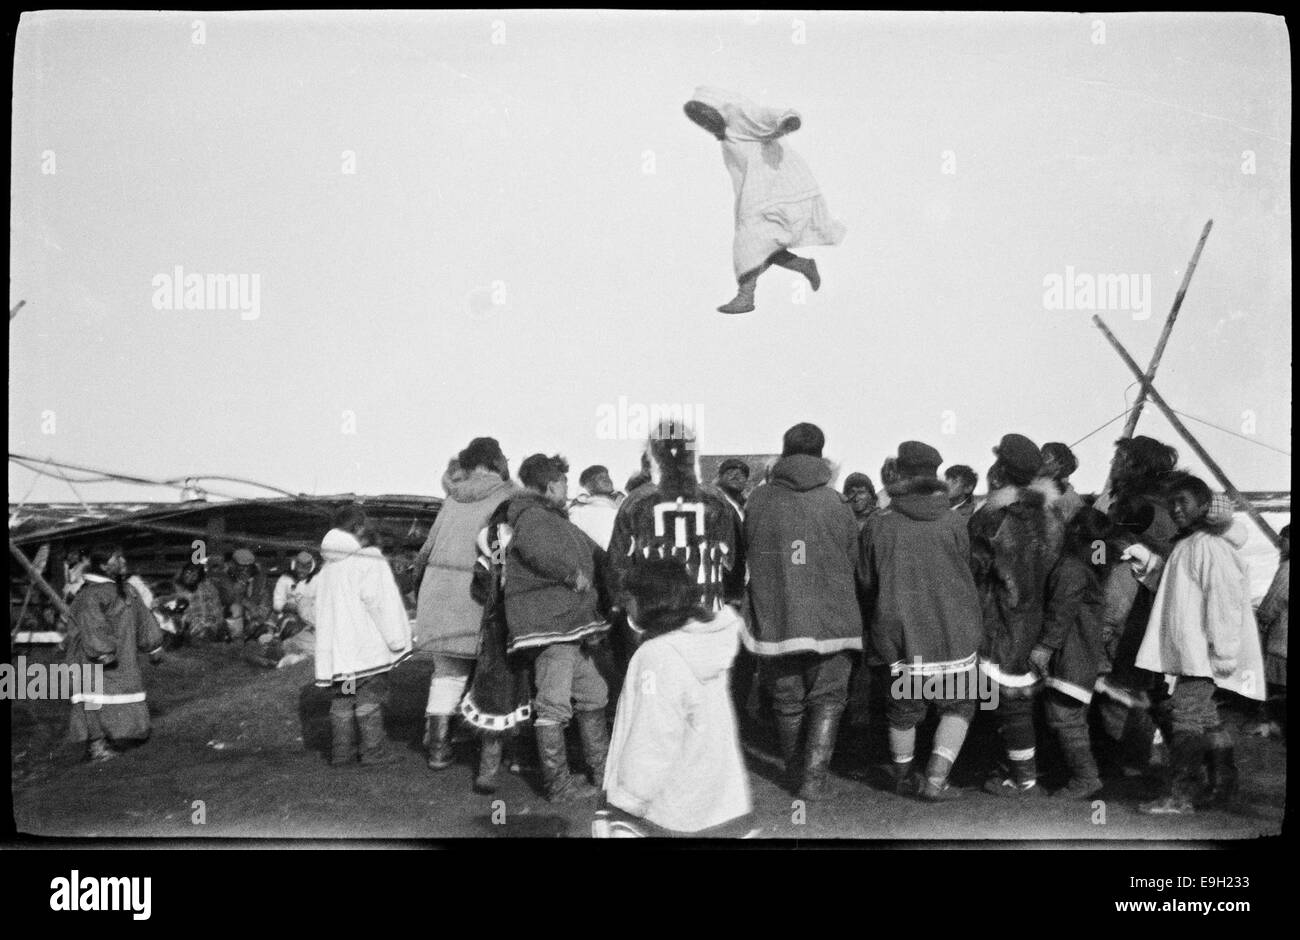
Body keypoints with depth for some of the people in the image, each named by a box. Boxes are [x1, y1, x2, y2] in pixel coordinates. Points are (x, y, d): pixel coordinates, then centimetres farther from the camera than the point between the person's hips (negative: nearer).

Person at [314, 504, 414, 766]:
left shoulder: (327, 567, 13)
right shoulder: (369, 562, -11)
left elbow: (320, 607, 15)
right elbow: (377, 602, -16)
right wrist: (396, 640, -11)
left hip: (336, 647, 7)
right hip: (367, 645, -7)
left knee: (342, 700, 12)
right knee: (369, 697, 1)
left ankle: (342, 750, 17)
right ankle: (373, 750, 4)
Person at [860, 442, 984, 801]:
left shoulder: (877, 526, -6)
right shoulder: (953, 522, -7)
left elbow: (866, 584, 3)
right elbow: (965, 575, 4)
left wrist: (878, 627, 19)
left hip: (901, 637, 1)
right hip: (953, 634, -1)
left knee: (903, 708, 18)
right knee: (958, 705, 15)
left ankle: (904, 777, 32)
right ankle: (936, 779, 7)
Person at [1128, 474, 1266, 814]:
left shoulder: (1209, 545, -14)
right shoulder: (1185, 546, 18)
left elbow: (1225, 597, -20)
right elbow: (1168, 584, 27)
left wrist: (1223, 650, -23)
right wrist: (1146, 561, 10)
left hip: (1202, 654, -11)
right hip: (1188, 653, 11)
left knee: (1185, 714, -13)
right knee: (1205, 717, 16)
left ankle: (1179, 796, -12)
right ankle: (1223, 784, 26)